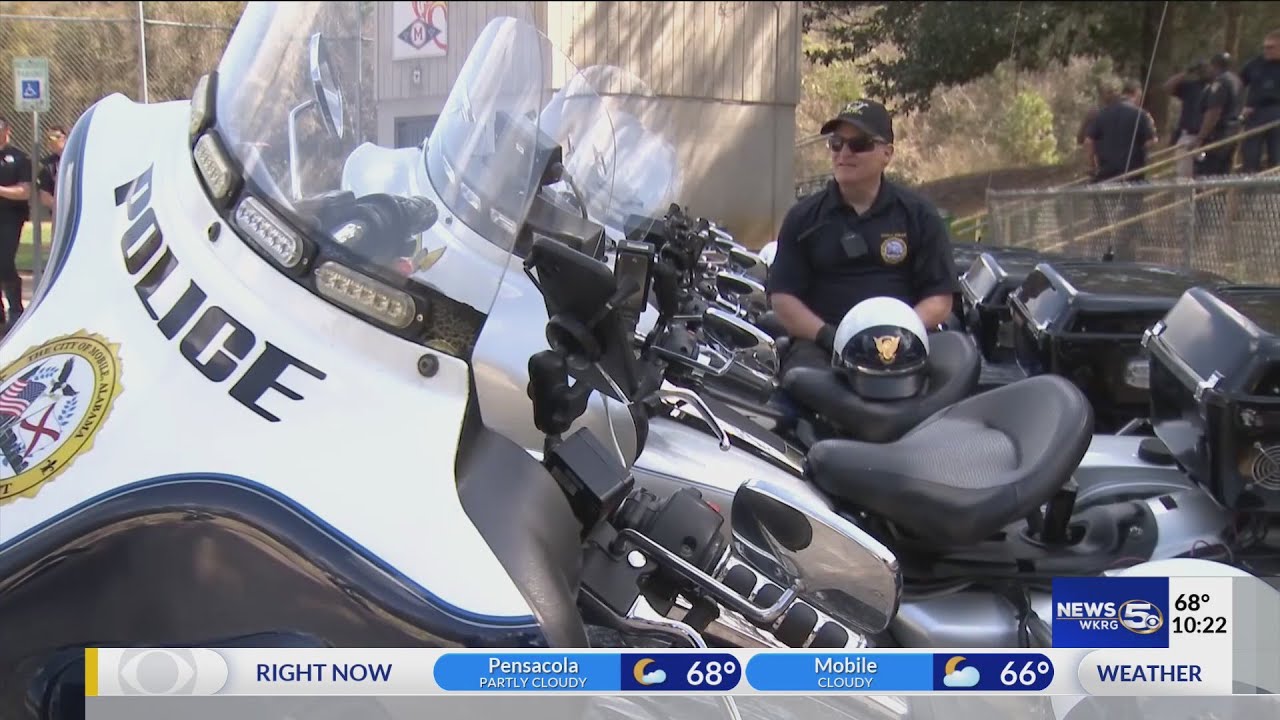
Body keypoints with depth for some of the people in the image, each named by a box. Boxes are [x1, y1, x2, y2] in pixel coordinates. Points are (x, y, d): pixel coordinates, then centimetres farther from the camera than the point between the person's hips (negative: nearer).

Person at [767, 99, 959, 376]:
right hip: (818, 345, 0)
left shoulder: (919, 216, 12)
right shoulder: (803, 217, 14)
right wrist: (827, 334, -11)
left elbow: (939, 300, 8)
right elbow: (782, 297, 7)